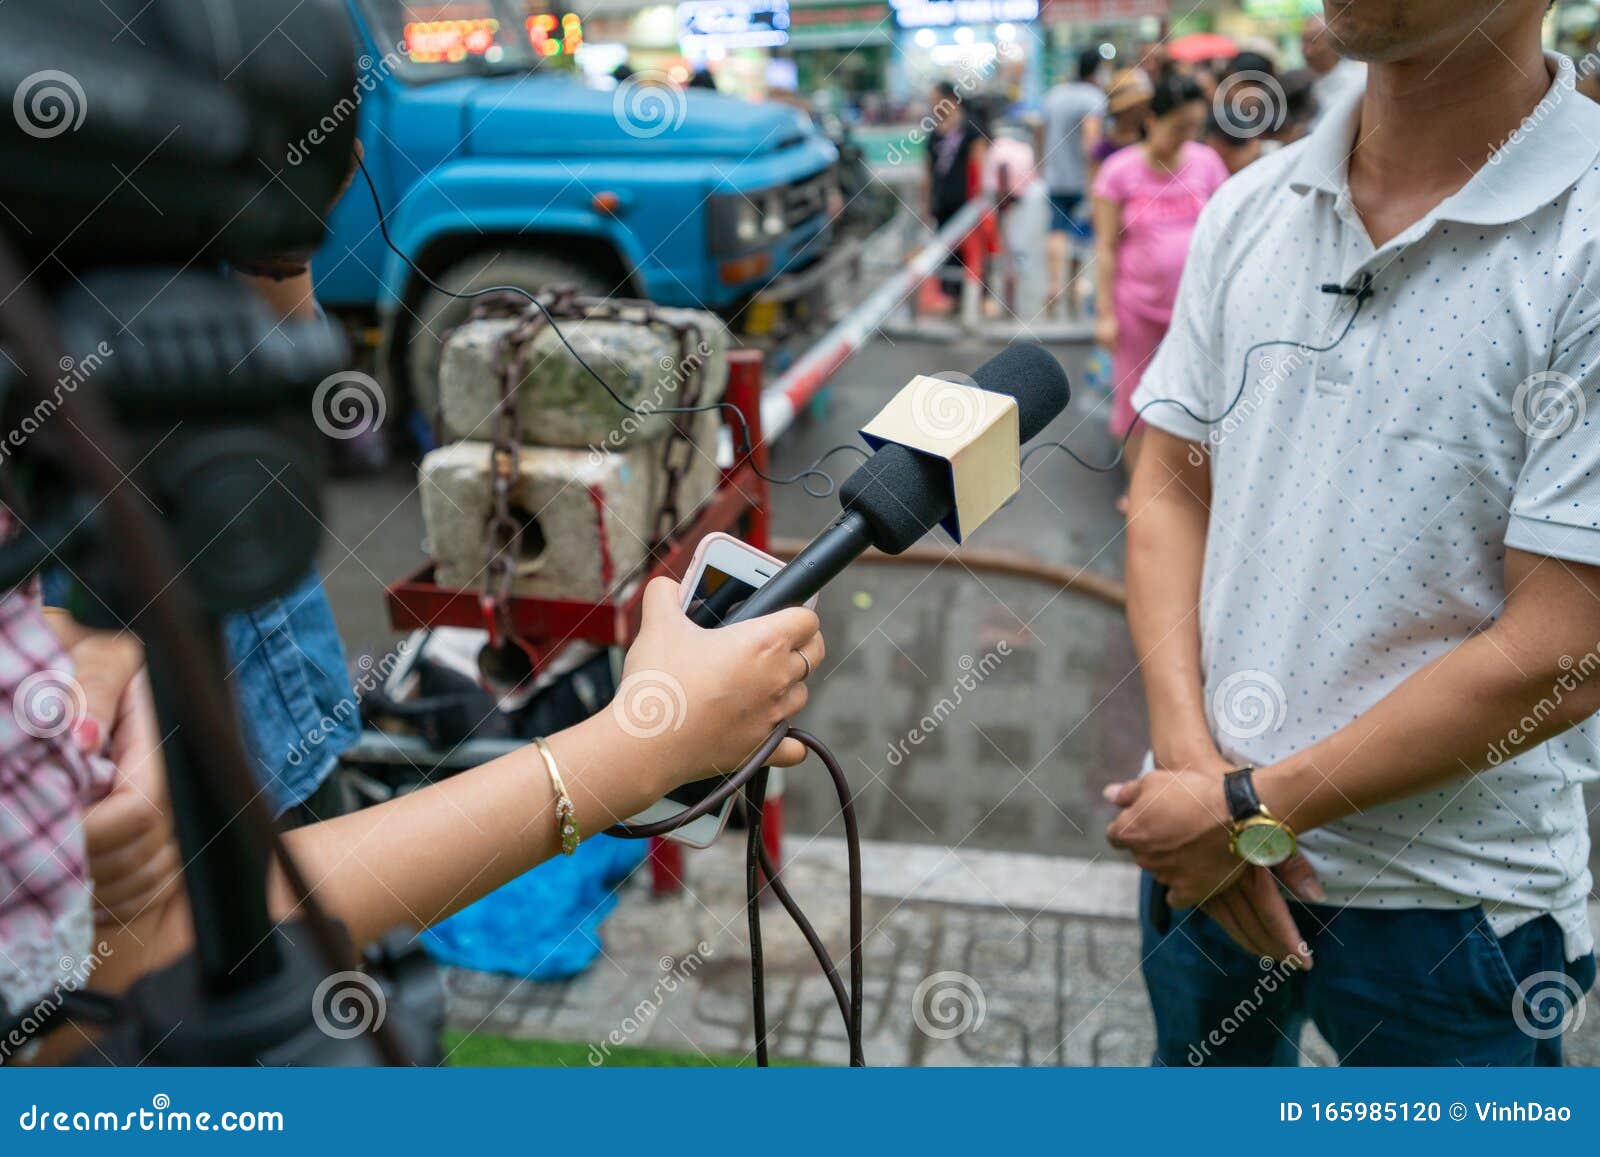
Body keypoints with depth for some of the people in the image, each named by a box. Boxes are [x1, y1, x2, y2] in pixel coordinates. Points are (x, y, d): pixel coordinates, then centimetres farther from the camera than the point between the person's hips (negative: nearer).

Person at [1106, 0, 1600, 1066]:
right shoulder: (1249, 208, -1)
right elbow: (1170, 488, 2)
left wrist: (1253, 811, -14)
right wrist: (1190, 757, -9)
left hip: (1448, 896, -4)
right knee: (1208, 1061, 25)